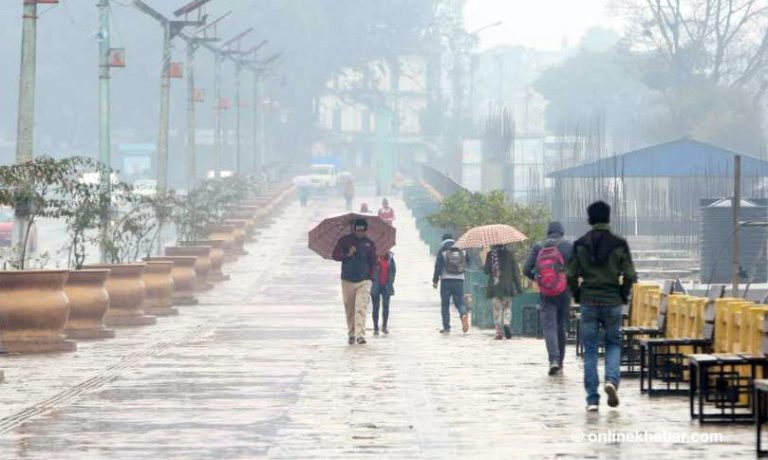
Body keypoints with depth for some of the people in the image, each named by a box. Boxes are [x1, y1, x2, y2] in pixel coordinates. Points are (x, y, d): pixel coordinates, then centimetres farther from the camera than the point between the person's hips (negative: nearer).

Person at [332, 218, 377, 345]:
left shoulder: (369, 244, 6)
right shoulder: (344, 241, 3)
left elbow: (373, 263, 12)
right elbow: (335, 255, -3)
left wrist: (371, 277, 3)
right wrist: (347, 254, -20)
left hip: (364, 282, -1)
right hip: (347, 281, 1)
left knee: (361, 308, -14)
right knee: (349, 309, 7)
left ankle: (360, 334, -21)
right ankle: (351, 334, 19)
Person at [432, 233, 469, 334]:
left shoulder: (442, 250, -2)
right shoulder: (461, 250, 8)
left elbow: (438, 266, -8)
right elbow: (468, 264, 13)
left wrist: (435, 280, -4)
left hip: (446, 280, -2)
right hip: (459, 280, 3)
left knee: (445, 304, 5)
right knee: (460, 302, 8)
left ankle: (446, 327, 3)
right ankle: (464, 314, -25)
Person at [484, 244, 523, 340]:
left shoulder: (490, 254, -3)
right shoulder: (509, 253, -1)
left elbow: (486, 271, -2)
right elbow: (515, 271, 1)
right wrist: (518, 286, 6)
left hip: (494, 287, 0)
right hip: (507, 287, 0)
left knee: (497, 309, 5)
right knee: (507, 307, 12)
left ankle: (499, 332, 0)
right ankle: (507, 323, -15)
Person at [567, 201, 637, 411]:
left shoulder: (580, 244, 0)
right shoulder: (619, 244, -3)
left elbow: (571, 275, -2)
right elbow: (630, 275, -5)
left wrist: (578, 296, 12)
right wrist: (623, 296, 10)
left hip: (588, 302, 0)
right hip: (612, 303, 0)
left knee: (590, 350, 6)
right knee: (613, 343, 17)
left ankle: (592, 399, 2)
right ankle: (611, 380, -10)